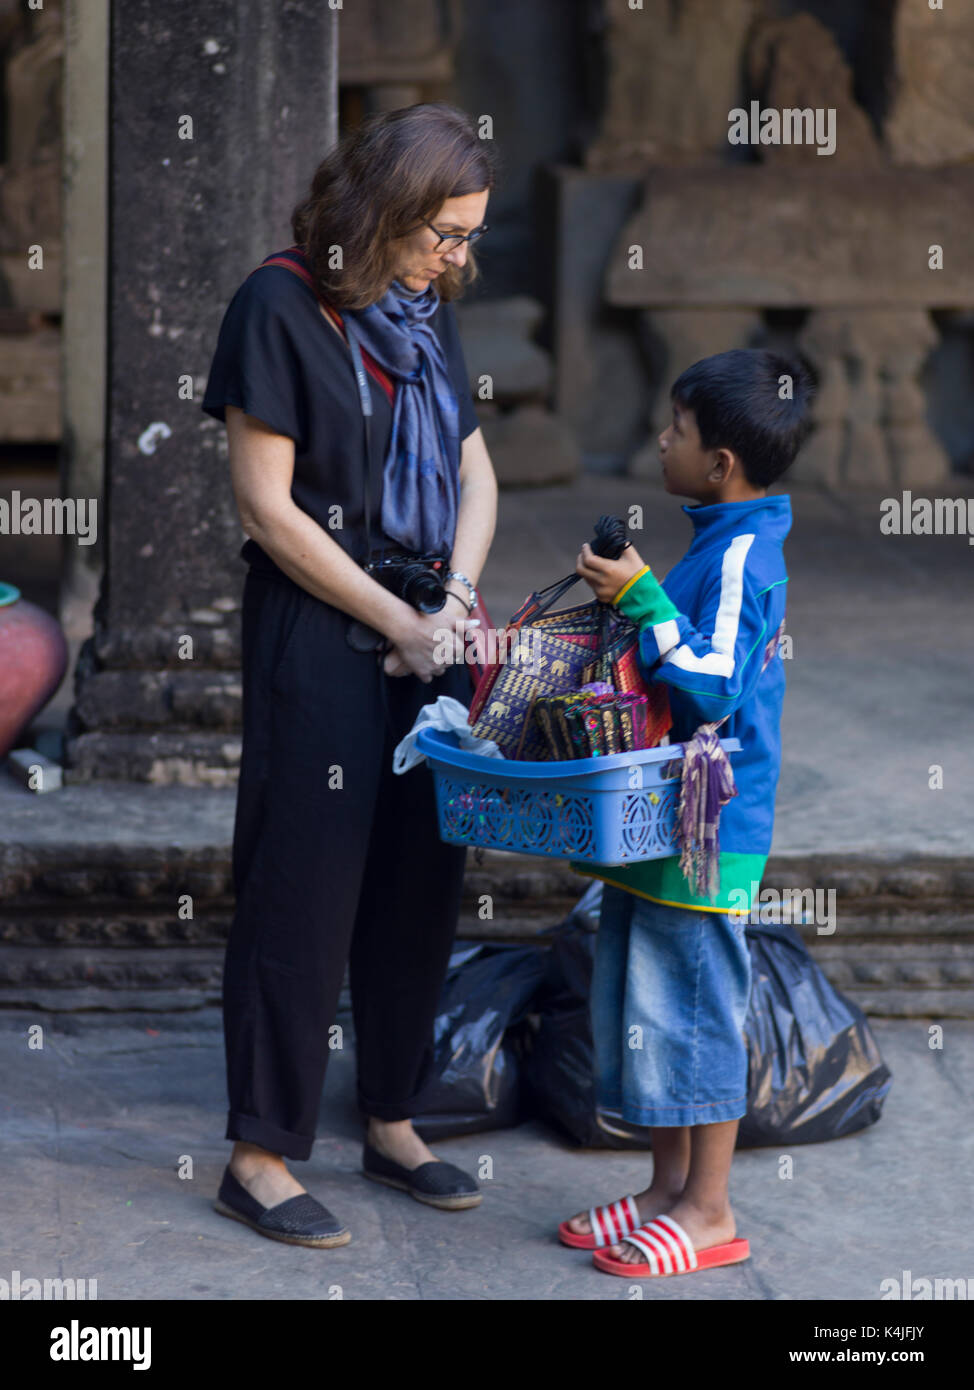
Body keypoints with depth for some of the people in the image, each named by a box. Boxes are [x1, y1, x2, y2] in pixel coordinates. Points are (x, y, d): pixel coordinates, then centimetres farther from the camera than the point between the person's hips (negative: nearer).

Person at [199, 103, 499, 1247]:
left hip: (427, 626, 7)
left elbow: (474, 469, 14)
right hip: (318, 629, -7)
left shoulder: (428, 308, 11)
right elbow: (267, 507, -14)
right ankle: (259, 1155, 6)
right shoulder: (281, 305, -11)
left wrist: (457, 594, -4)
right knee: (304, 887, -3)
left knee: (420, 877, 11)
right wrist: (398, 622, -13)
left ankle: (393, 1126, 25)